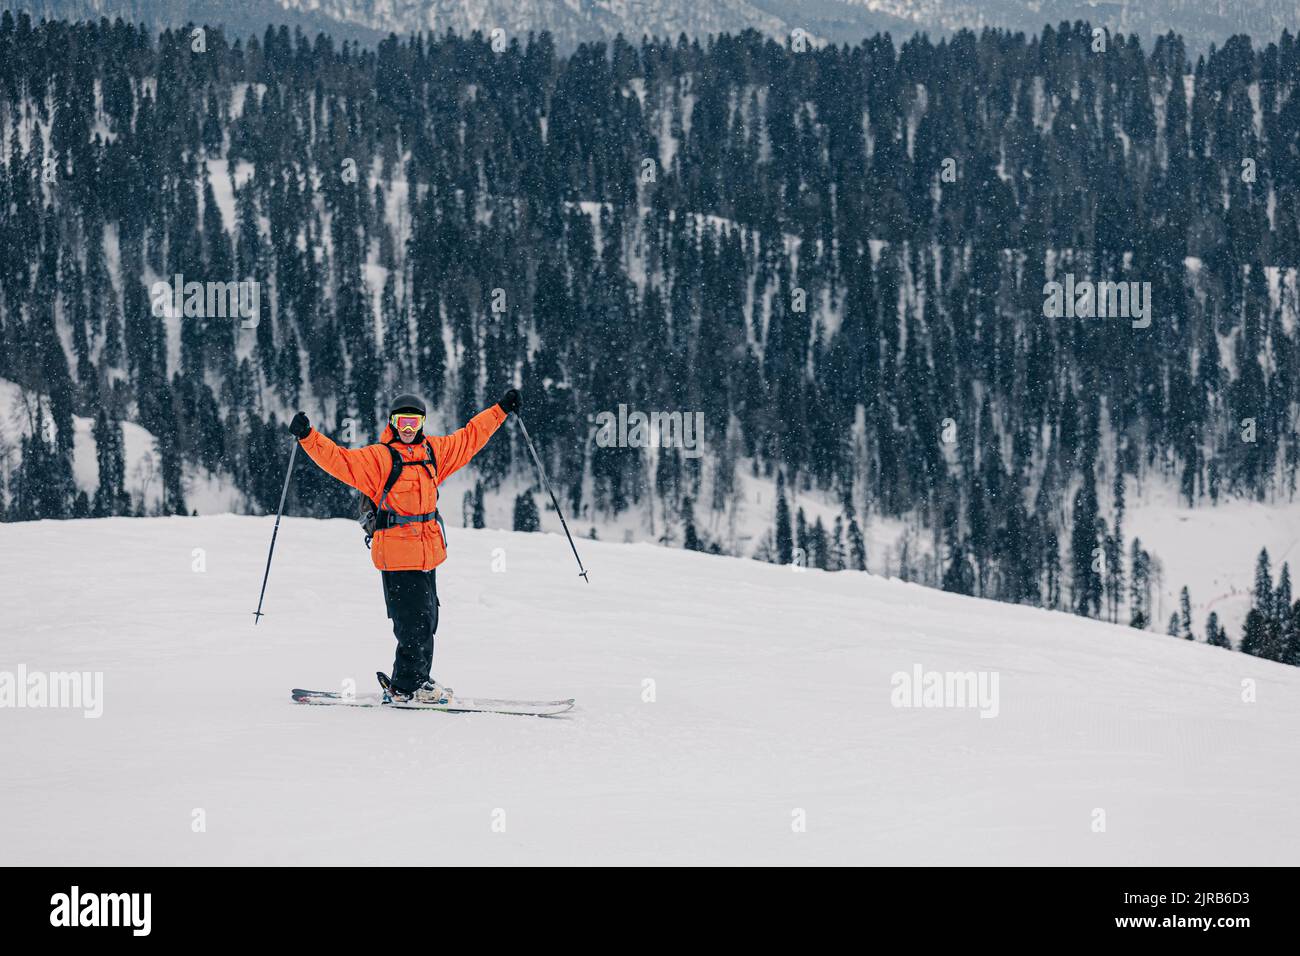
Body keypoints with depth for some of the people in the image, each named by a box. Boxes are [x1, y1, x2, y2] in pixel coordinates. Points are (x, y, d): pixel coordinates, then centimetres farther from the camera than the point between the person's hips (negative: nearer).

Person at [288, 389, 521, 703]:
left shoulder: (434, 451, 13)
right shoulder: (379, 457, -6)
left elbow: (469, 438, 25)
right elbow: (339, 459, -15)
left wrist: (502, 409, 29)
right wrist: (308, 437, -28)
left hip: (427, 551, 7)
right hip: (397, 555, -7)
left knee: (426, 619, 12)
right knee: (415, 621, -8)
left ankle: (416, 683, 22)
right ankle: (406, 687, 0)